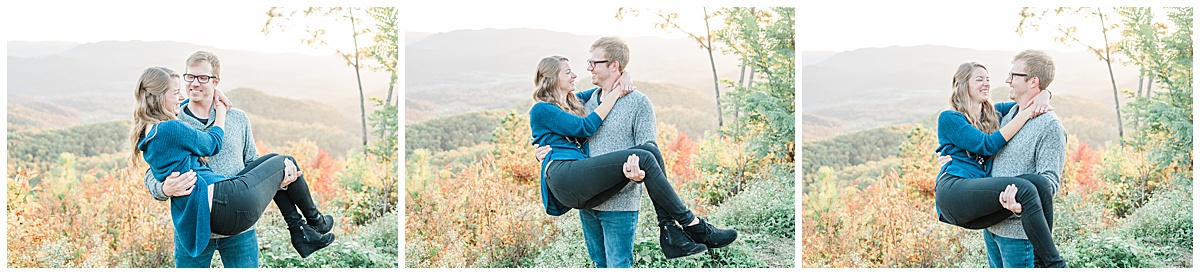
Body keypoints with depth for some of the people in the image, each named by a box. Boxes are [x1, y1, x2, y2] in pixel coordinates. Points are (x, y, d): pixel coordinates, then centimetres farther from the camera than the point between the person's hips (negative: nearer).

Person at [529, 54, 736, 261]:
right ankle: (692, 225, -15)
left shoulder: (572, 102, 30)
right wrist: (614, 96, 0)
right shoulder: (540, 110, 5)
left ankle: (670, 234, -20)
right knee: (644, 158, -22)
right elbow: (585, 127, -5)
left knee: (650, 150, -13)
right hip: (563, 177, -9)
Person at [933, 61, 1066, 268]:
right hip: (953, 191, -6)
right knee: (1025, 189, -29)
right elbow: (987, 145, -7)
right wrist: (1024, 115, -8)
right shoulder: (949, 118, 7)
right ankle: (1055, 265, -26)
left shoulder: (992, 113, 26)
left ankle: (1040, 260, -25)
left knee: (1040, 183, -23)